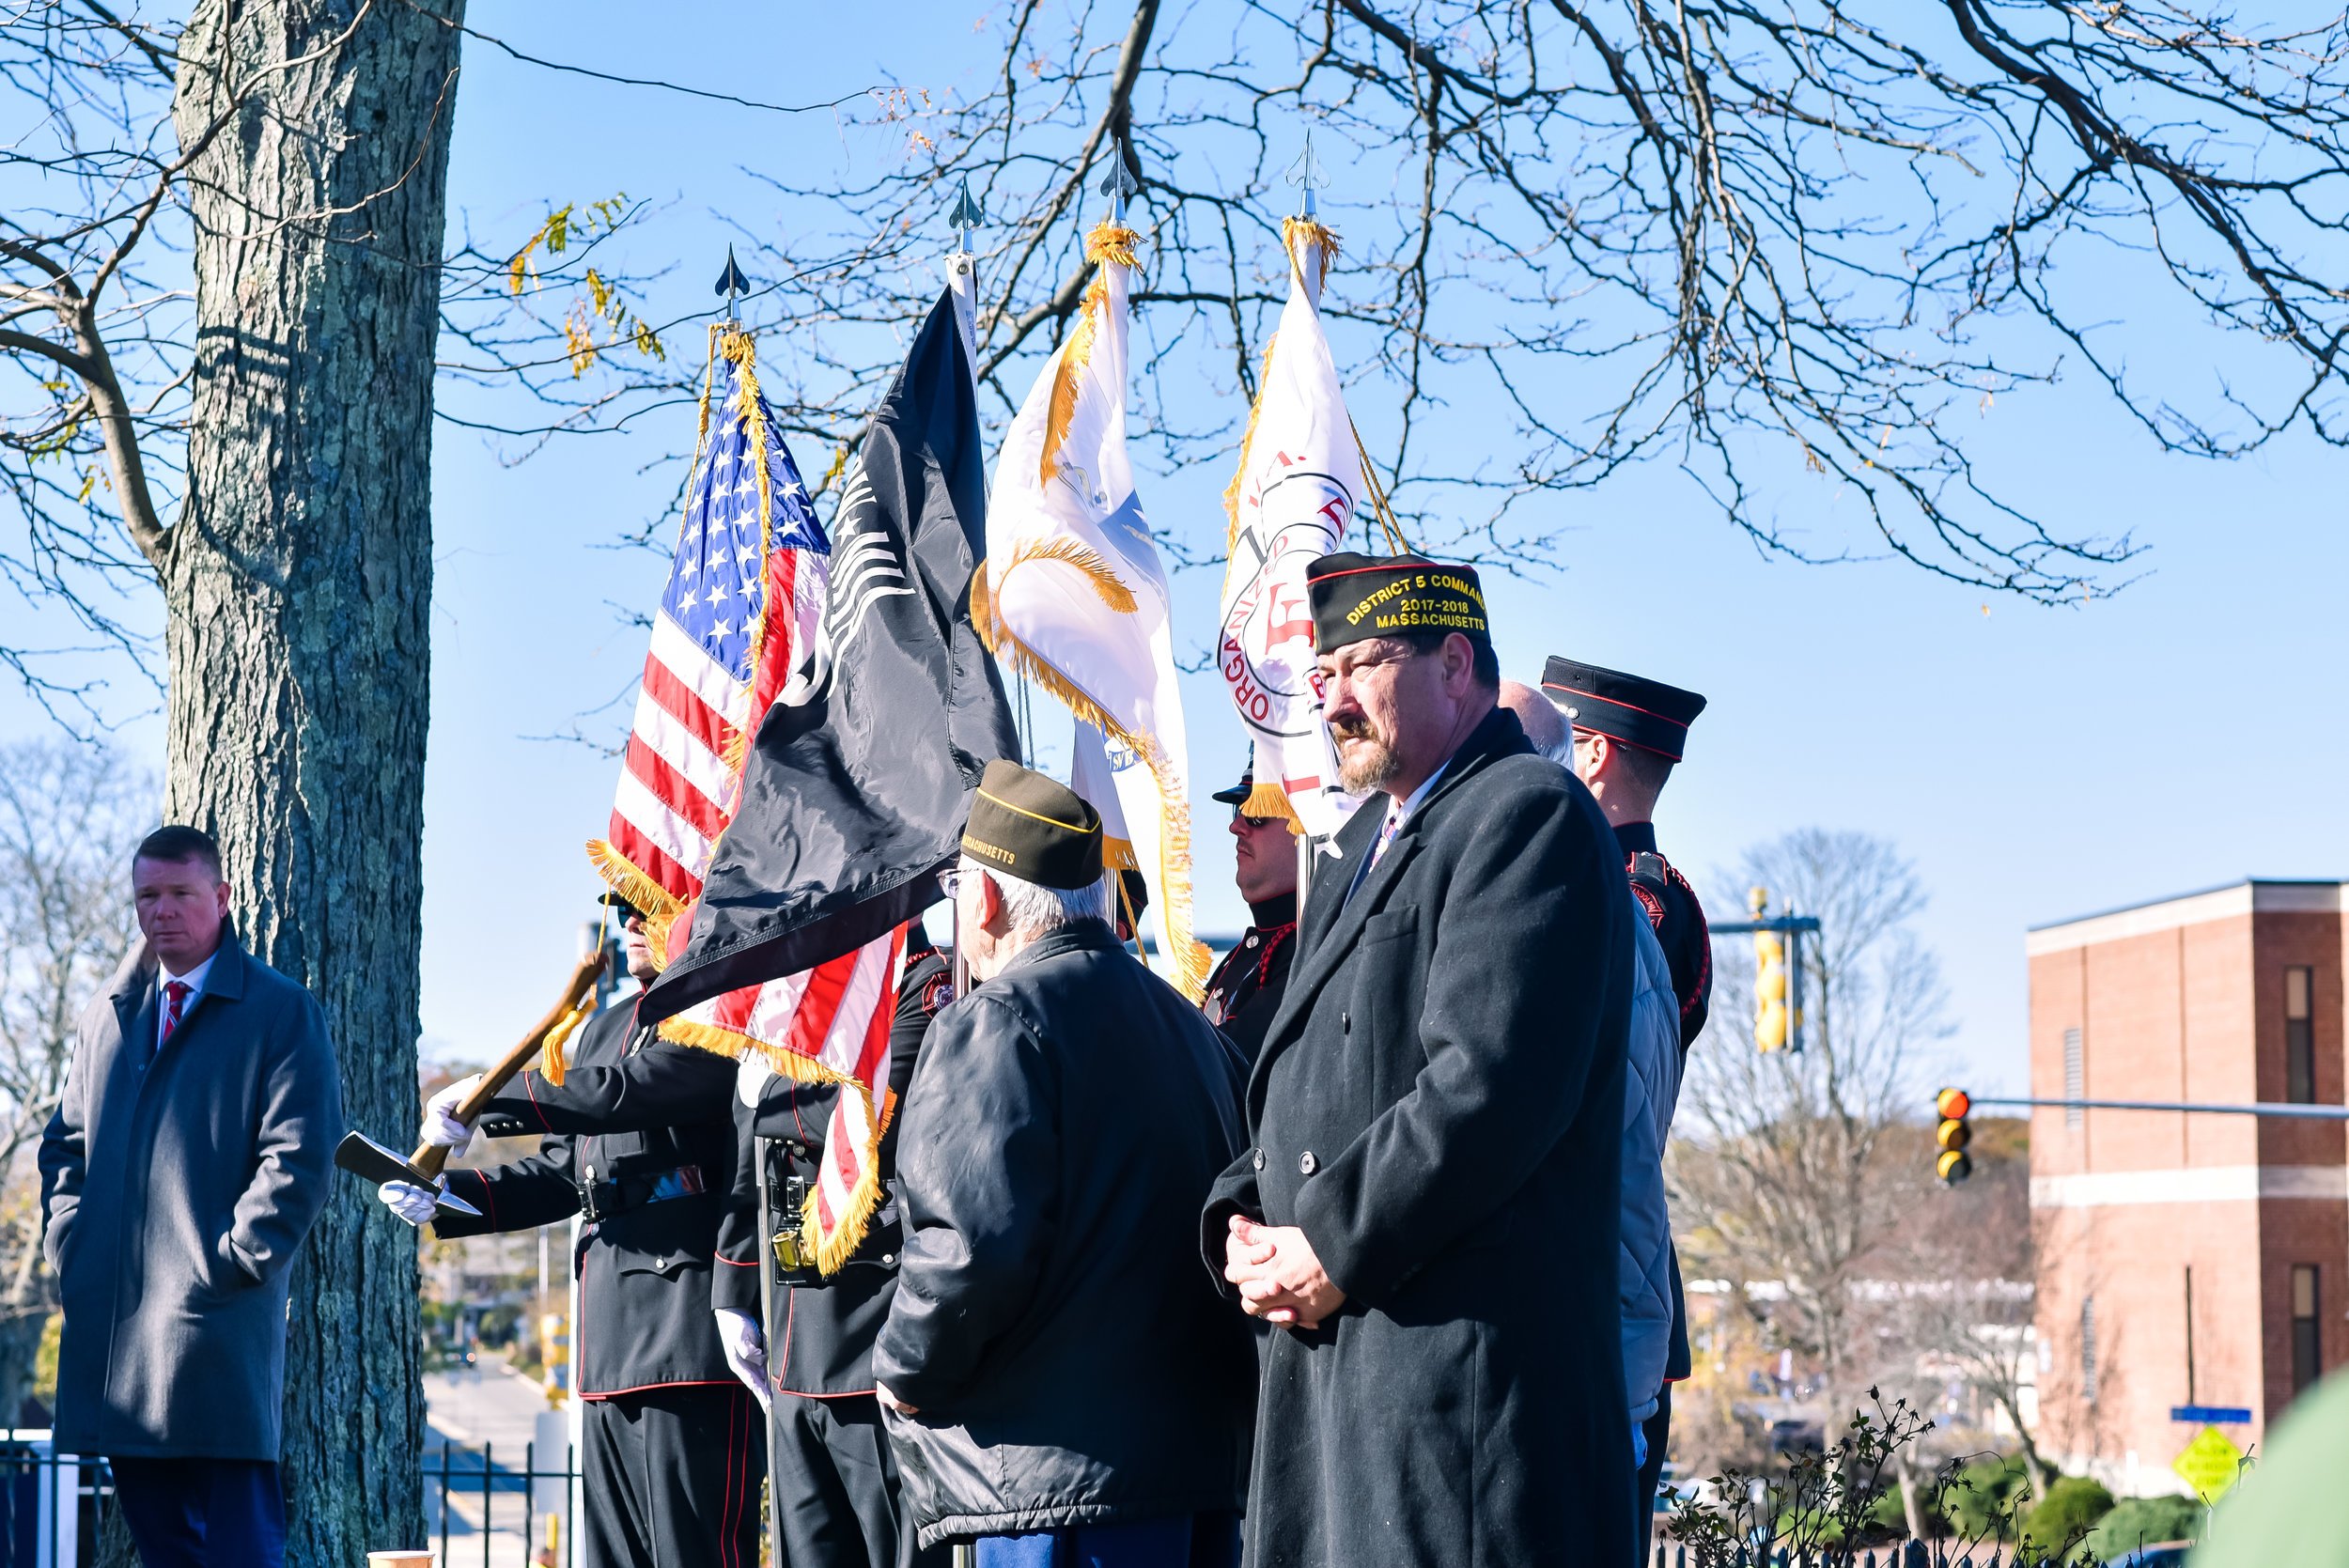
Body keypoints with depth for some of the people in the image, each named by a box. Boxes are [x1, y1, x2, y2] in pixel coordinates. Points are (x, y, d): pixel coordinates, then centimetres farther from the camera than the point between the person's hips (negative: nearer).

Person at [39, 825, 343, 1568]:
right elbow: (65, 1144, 24)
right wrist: (69, 1245, 9)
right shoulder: (107, 1017, 19)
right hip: (112, 1328, 6)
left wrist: (229, 1263, -13)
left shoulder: (282, 1012, 0)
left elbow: (300, 1159, -7)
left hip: (220, 1332, -6)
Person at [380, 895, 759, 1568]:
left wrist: (489, 1099, -11)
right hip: (611, 1349, 9)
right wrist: (446, 1196, 11)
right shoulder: (606, 1029, 25)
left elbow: (634, 1091, -19)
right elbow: (562, 1171, 26)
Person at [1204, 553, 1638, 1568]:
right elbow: (1299, 1089, 23)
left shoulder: (1529, 816, -8)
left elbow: (1491, 1085, -19)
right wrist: (1241, 1225, 4)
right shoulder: (1371, 840, 24)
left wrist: (1334, 1248, -16)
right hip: (1328, 1351, 9)